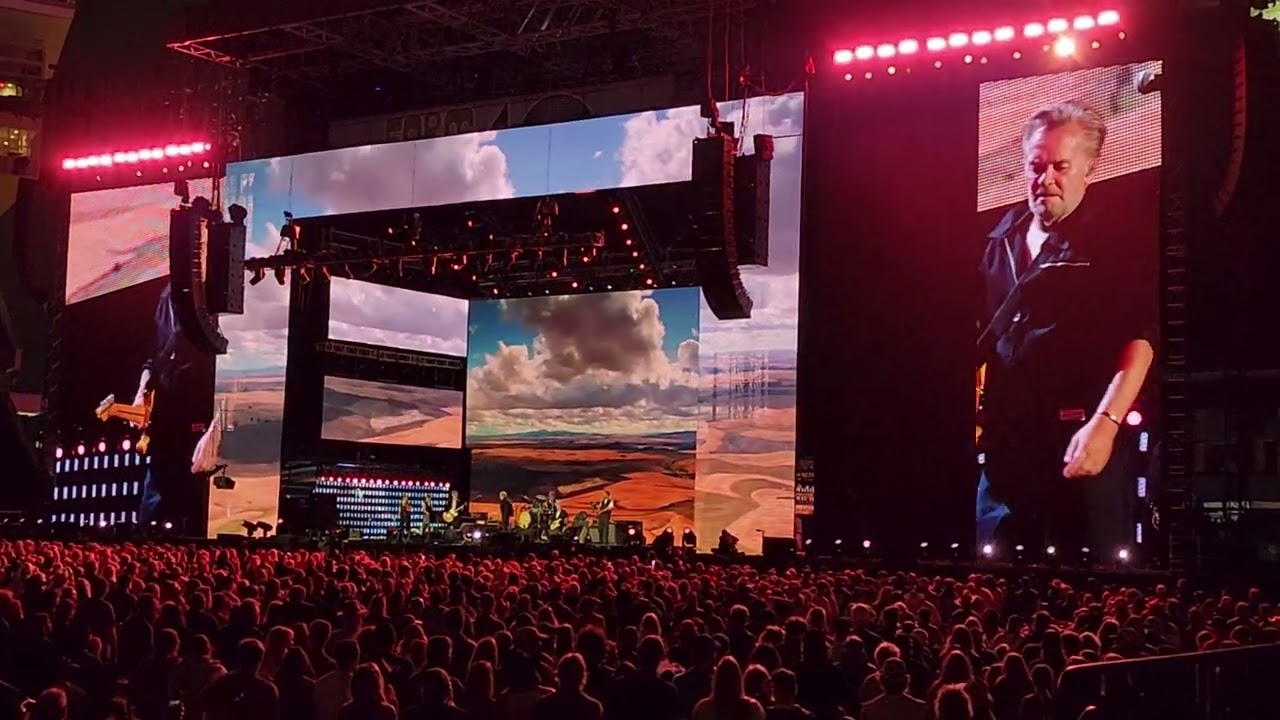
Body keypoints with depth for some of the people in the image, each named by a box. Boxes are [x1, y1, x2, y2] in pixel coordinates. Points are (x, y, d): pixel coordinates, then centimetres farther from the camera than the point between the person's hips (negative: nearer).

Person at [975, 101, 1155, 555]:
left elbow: (1138, 340, -14)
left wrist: (1104, 425, -24)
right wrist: (976, 413, 13)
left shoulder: (1112, 243, -5)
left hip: (1077, 444, -6)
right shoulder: (1001, 241, 13)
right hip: (1003, 442, 6)